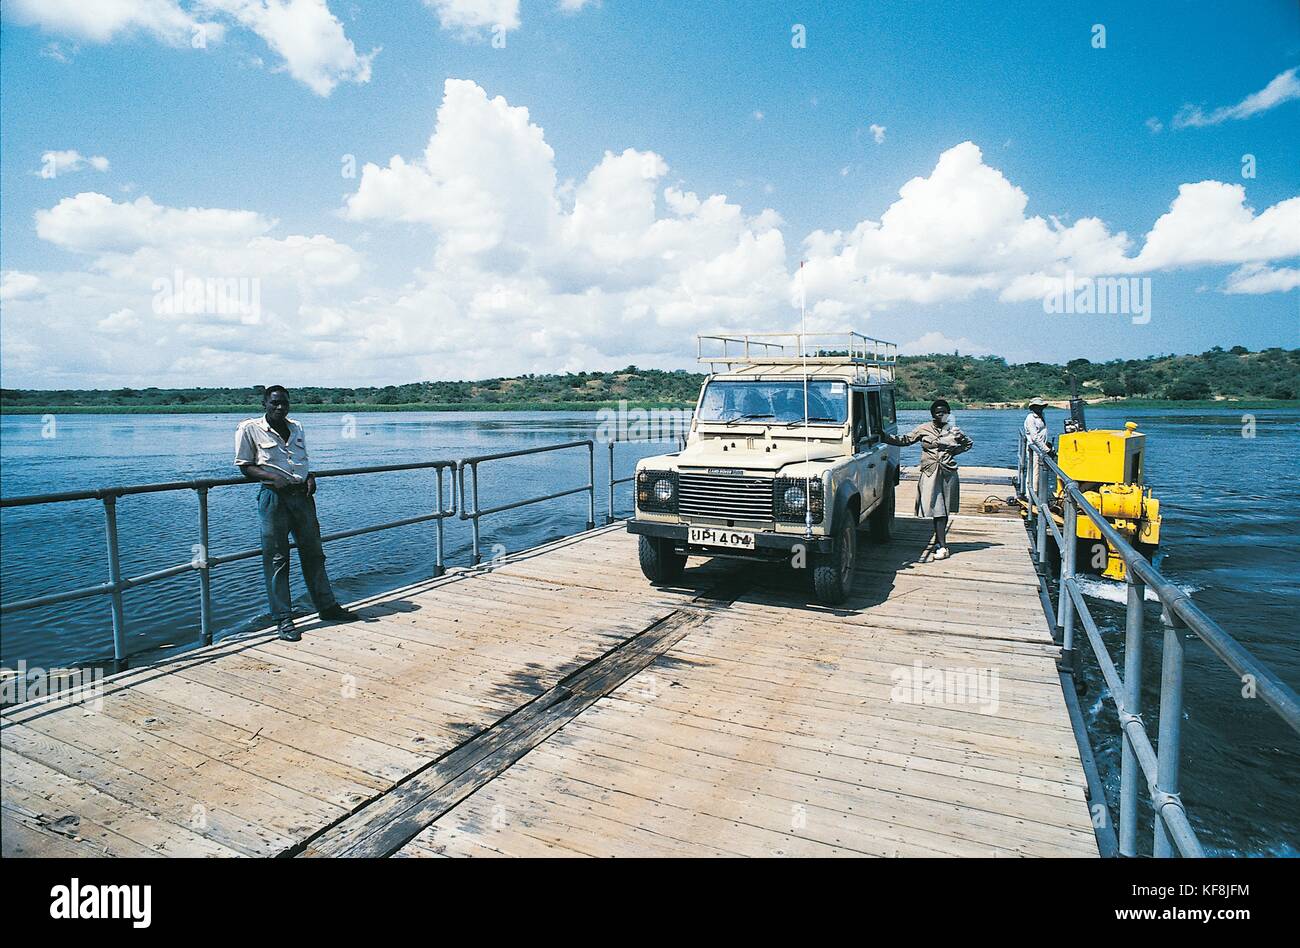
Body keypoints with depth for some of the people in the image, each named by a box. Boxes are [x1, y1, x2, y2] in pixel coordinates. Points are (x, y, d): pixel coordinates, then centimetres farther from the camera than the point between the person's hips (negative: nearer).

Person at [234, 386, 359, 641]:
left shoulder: (296, 428, 15)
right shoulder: (249, 428, -1)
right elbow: (245, 466, -2)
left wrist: (310, 477, 3)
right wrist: (274, 478, -18)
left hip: (302, 495, 5)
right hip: (273, 497, -5)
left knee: (314, 553, 11)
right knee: (276, 558, -1)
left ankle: (327, 606, 22)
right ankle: (283, 619, 7)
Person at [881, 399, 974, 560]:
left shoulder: (954, 430, 8)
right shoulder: (923, 429, 5)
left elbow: (969, 443, 22)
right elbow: (904, 440, 5)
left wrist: (954, 451, 7)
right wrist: (883, 437, -6)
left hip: (948, 472, 1)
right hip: (930, 473, -1)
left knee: (944, 510, 5)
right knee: (937, 509, -6)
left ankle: (939, 542, 15)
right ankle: (942, 546, -6)